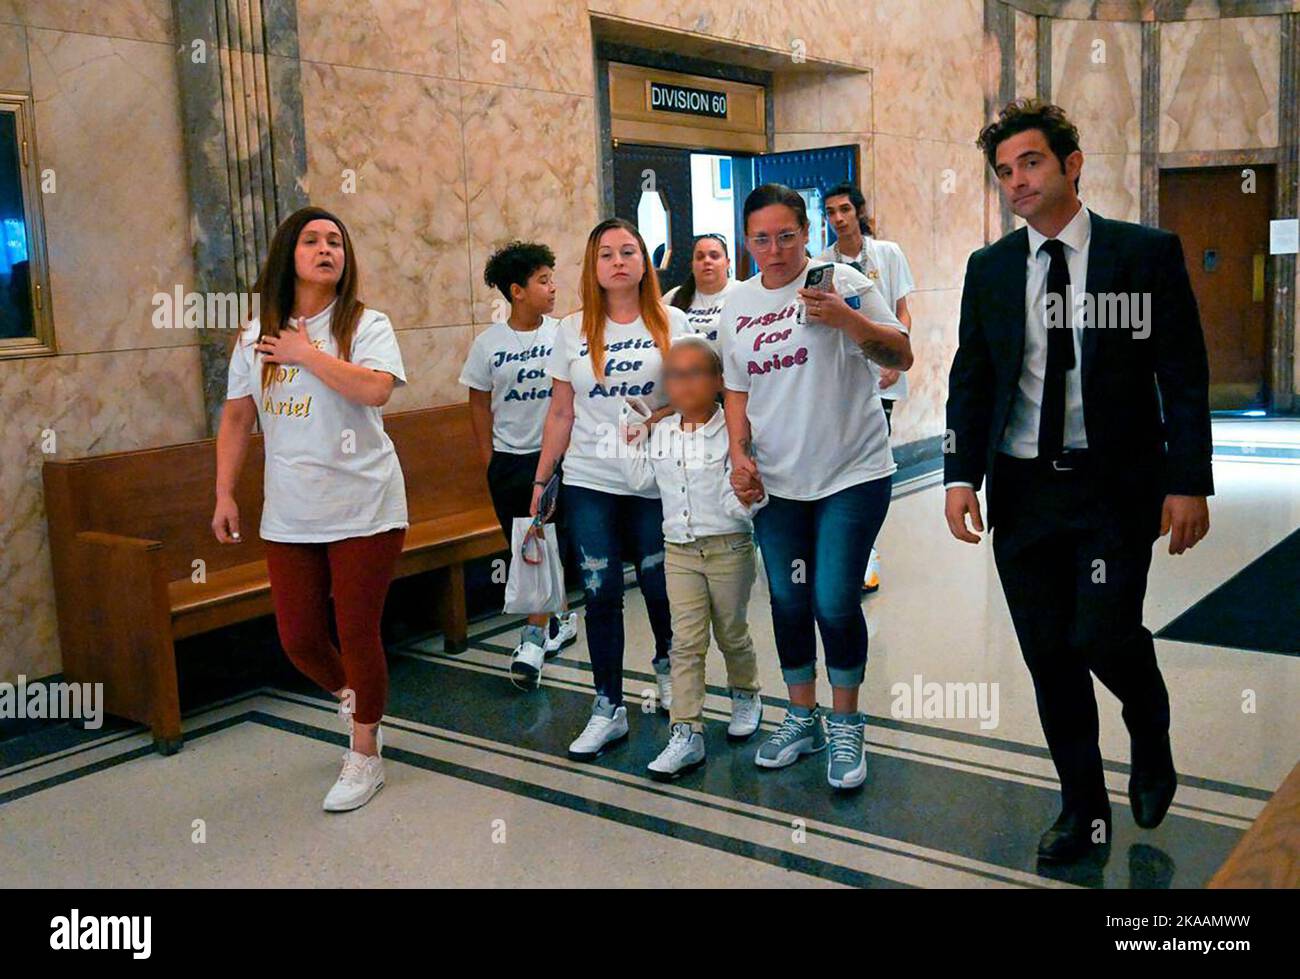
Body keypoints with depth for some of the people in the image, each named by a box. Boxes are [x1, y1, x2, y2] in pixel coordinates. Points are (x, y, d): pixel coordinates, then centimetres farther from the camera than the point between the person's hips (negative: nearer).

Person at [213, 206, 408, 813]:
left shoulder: (366, 324, -5)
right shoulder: (256, 336, 7)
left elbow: (376, 388, -24)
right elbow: (237, 418, 11)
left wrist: (306, 353, -16)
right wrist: (224, 494, 7)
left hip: (364, 509, -4)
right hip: (289, 516, 4)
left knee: (358, 634, 2)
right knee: (298, 638, 9)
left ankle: (364, 755, 21)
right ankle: (350, 697, 42)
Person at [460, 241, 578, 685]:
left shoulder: (563, 334, -4)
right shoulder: (487, 344, -2)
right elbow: (479, 403, 5)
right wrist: (489, 457, 3)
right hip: (508, 459, 2)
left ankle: (533, 640, -4)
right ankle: (560, 619, 28)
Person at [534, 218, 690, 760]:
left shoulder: (670, 322, 2)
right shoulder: (572, 329, 6)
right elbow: (560, 413, 8)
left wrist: (656, 420, -18)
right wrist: (541, 480, 6)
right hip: (589, 483, 1)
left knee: (660, 585, 6)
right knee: (600, 594, 2)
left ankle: (666, 665, 37)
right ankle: (608, 708, 12)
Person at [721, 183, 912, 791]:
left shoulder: (842, 282, -7)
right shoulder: (737, 305, 8)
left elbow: (902, 357, -11)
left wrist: (844, 318, -26)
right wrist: (739, 454, 0)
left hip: (852, 474, -4)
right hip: (776, 480, 5)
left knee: (835, 604, -6)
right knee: (788, 602, 12)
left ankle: (846, 725, 15)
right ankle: (802, 718, 30)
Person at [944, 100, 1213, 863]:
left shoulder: (1147, 253, -2)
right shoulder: (989, 269, 8)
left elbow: (1184, 376, -4)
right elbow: (970, 380, 8)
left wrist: (1188, 482, -11)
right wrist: (962, 473, -3)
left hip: (1114, 485, -3)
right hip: (1023, 488, 3)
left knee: (1104, 636, -13)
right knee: (1048, 656, 7)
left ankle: (1151, 742, 23)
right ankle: (1085, 809, 25)